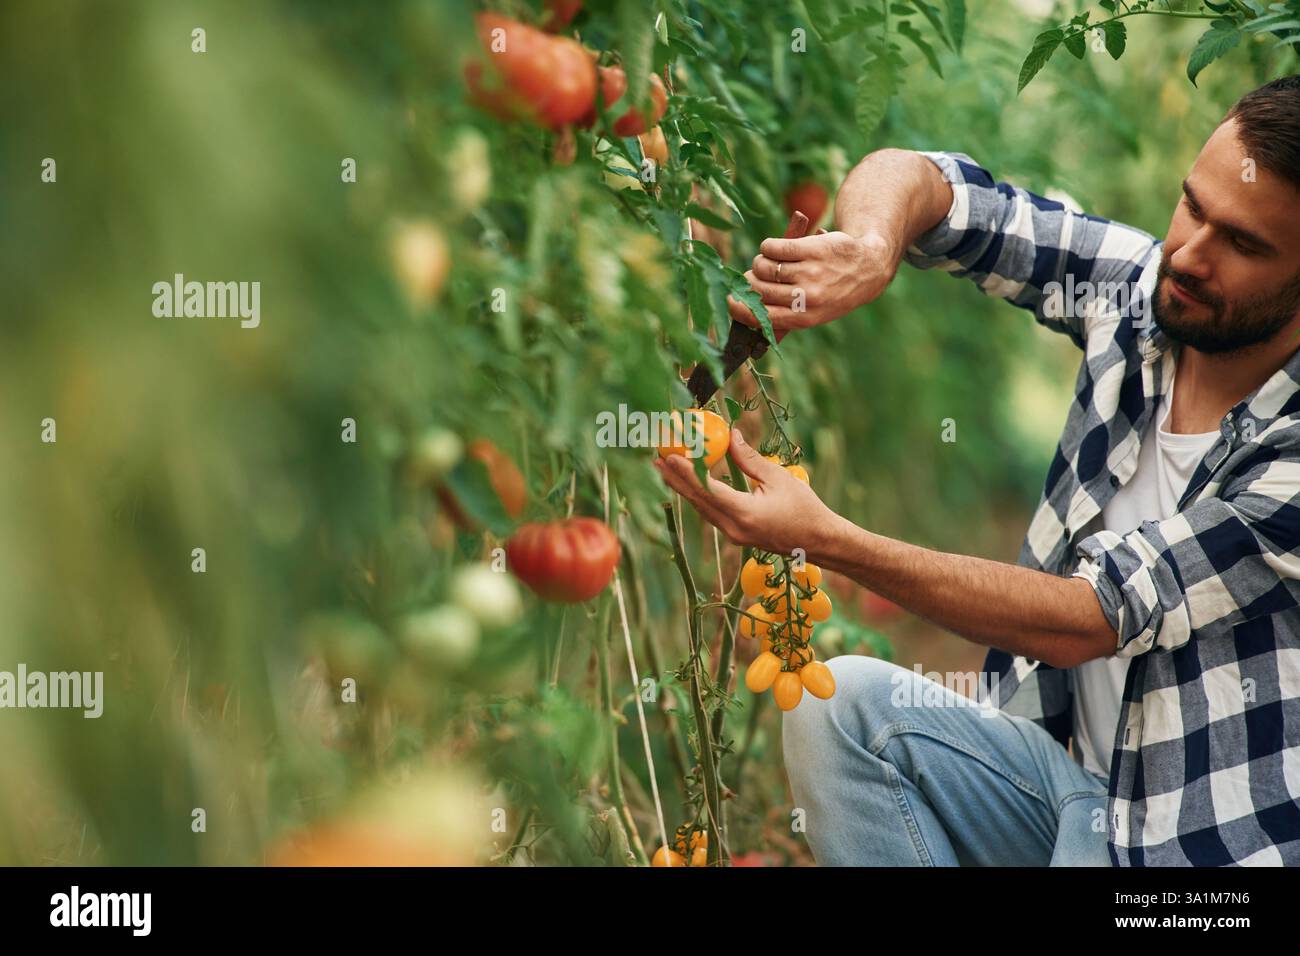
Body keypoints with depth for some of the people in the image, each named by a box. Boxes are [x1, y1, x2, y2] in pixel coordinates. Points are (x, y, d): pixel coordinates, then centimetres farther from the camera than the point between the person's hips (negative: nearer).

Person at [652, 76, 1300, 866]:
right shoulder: (1142, 291, -4)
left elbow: (1084, 621, -23)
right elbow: (905, 178, -2)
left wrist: (823, 537, -27)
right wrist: (871, 247, -26)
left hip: (1210, 833, -6)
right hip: (1074, 776, 6)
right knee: (840, 702, -15)